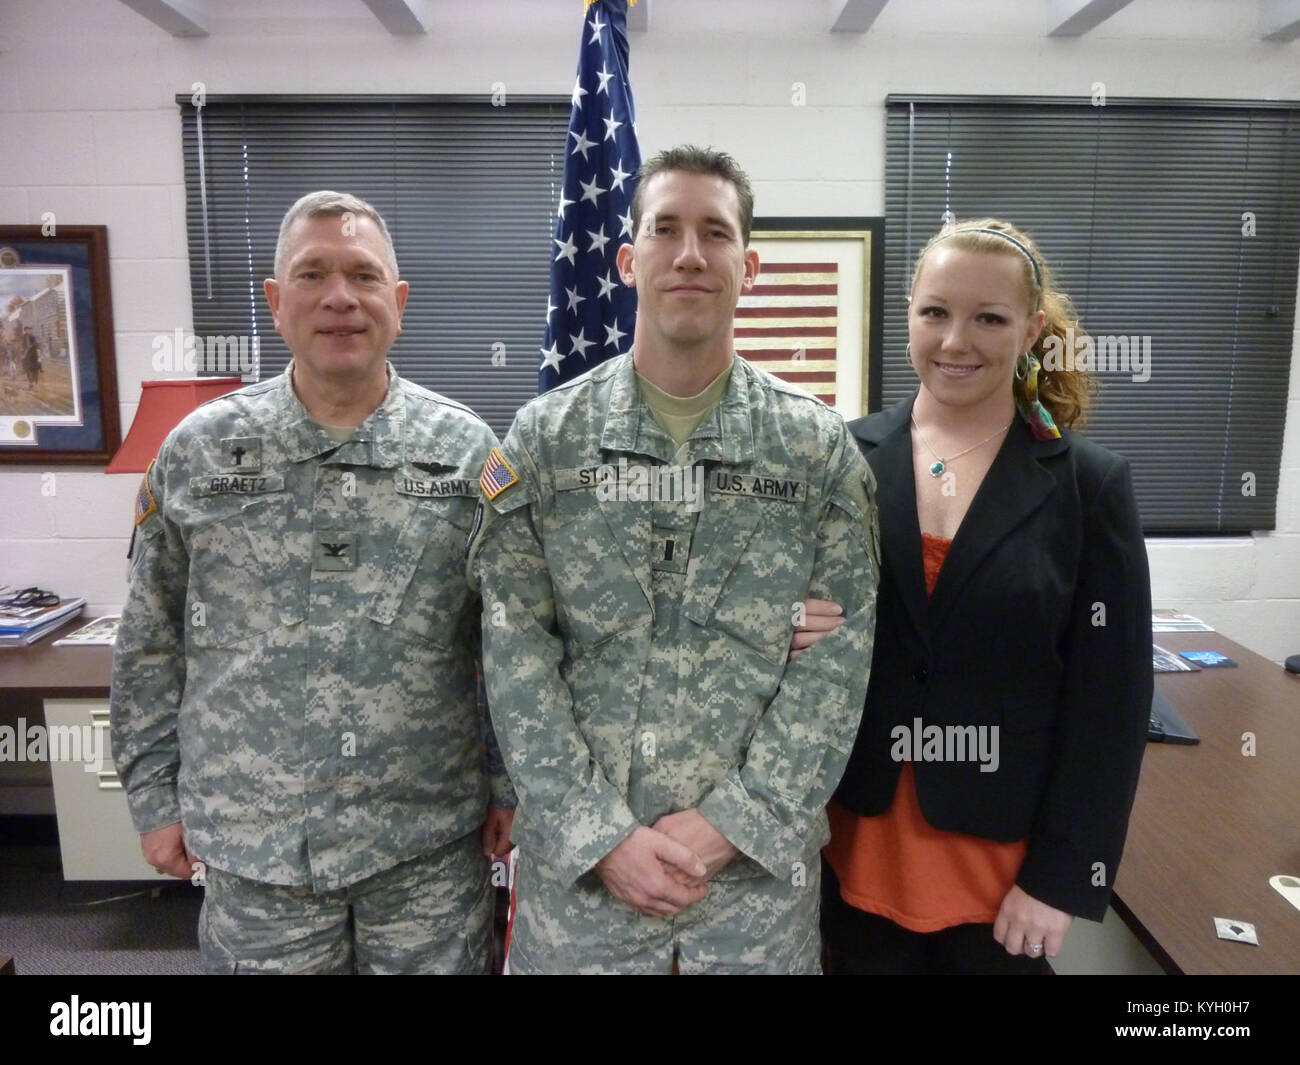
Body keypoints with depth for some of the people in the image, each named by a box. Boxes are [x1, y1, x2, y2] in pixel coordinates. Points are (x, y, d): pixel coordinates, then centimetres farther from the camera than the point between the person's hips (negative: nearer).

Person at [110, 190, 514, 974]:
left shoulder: (467, 450, -5)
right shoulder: (196, 452, -2)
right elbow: (151, 643, 5)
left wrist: (509, 785, 0)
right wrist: (154, 795, 5)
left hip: (435, 839, 0)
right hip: (253, 843, 1)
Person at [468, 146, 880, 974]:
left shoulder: (820, 447, -3)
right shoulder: (544, 439, -3)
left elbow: (838, 658, -5)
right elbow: (517, 655, -5)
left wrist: (733, 823, -11)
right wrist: (602, 835, -10)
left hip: (762, 859, 0)